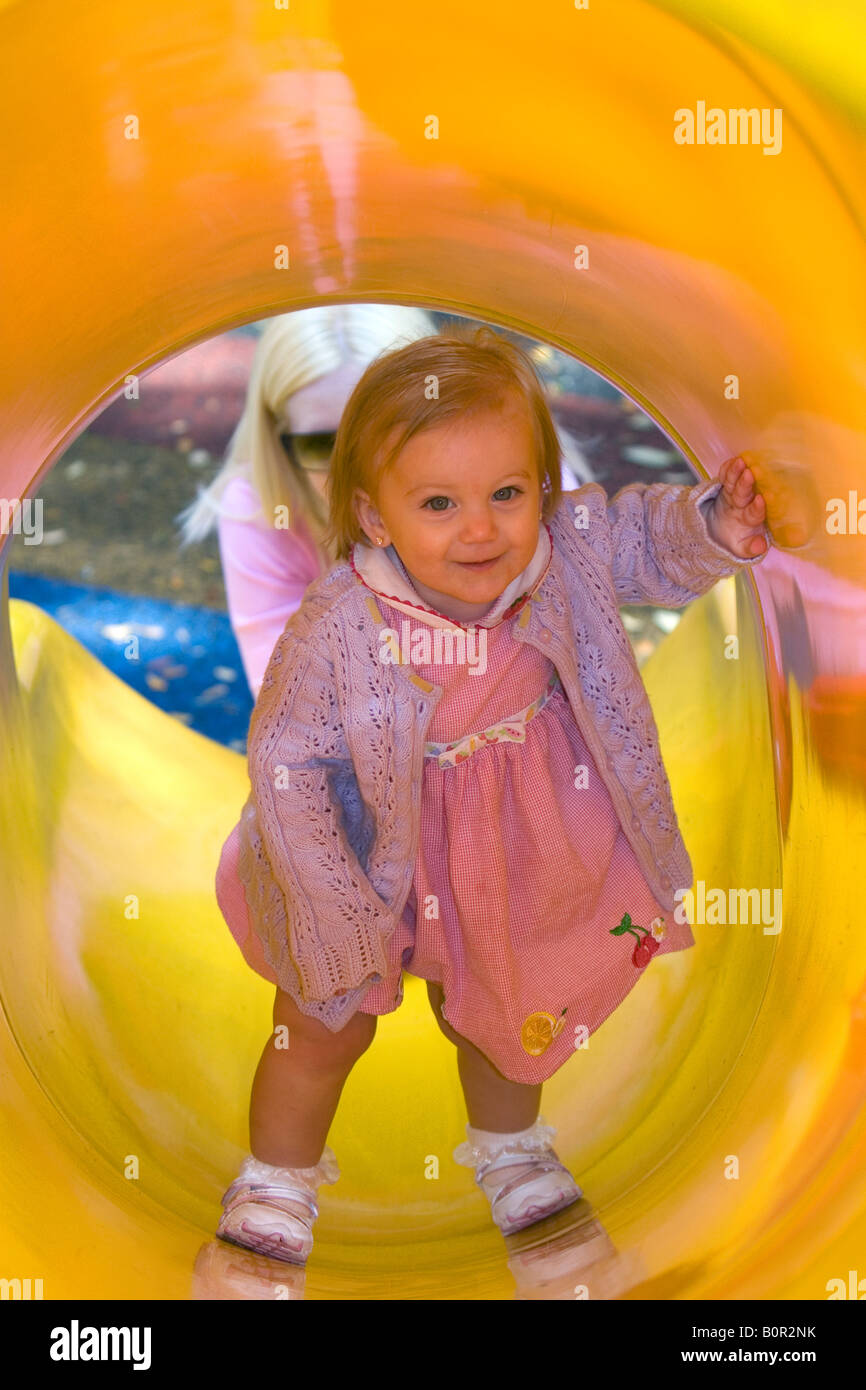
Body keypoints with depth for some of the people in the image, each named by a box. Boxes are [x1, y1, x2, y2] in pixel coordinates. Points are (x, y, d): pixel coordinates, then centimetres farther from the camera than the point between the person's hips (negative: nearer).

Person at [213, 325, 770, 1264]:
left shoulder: (568, 554, -26)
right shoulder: (338, 629, -34)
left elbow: (645, 534, -6)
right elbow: (284, 767, -24)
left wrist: (715, 527, -28)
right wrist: (334, 907, -21)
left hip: (514, 860, 3)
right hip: (374, 860, -3)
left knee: (502, 1012, 28)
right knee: (325, 1030, 17)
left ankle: (508, 1149, 59)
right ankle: (277, 1185, 47)